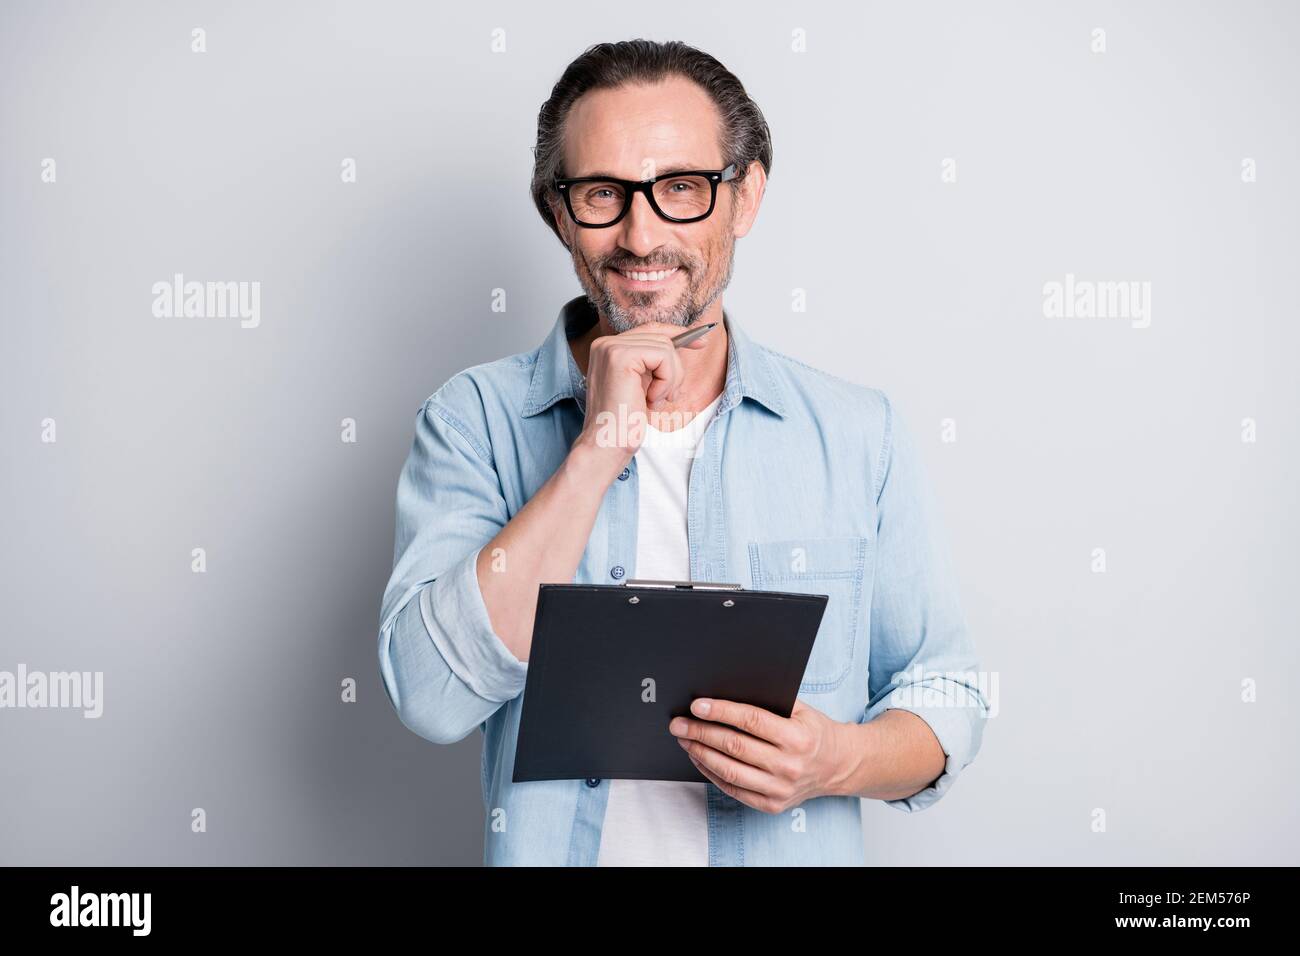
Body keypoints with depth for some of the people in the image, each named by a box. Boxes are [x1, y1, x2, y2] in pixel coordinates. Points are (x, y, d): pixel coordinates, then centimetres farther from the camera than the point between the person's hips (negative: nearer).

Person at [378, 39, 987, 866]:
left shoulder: (862, 435, -1)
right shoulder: (473, 421, -3)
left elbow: (946, 697, 5)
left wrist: (840, 761, -15)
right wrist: (595, 453, -19)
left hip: (787, 848, 1)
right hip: (550, 848, 0)